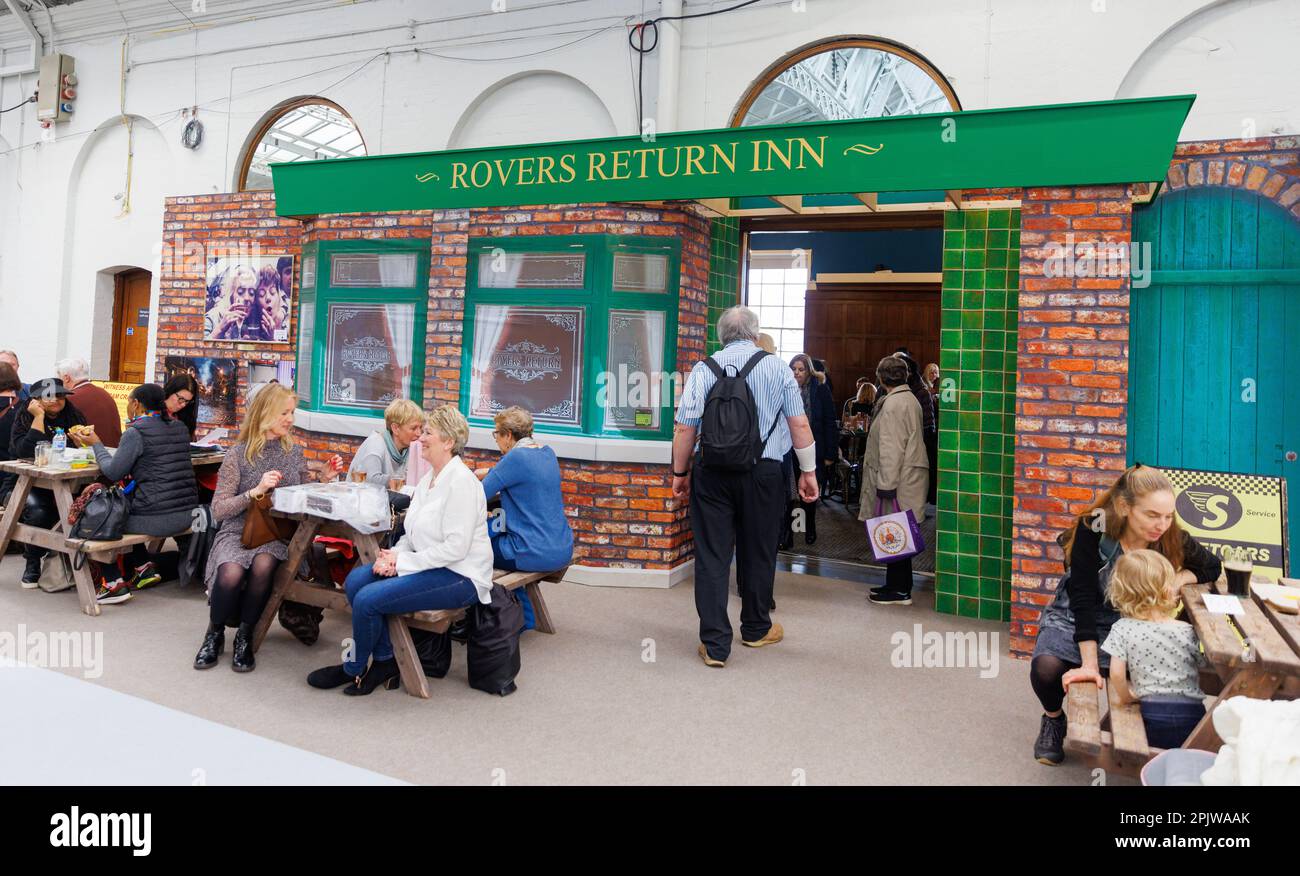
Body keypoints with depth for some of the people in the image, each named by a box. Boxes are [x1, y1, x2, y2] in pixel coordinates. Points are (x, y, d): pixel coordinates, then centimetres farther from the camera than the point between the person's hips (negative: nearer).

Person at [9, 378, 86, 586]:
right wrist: (39, 417, -19)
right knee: (37, 511, -30)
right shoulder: (24, 417, -2)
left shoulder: (73, 416, 6)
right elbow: (26, 452, -20)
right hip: (29, 484, -2)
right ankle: (32, 564, -5)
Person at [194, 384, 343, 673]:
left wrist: (323, 478, 1)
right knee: (231, 572, -33)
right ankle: (215, 634, -2)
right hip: (237, 532, -2)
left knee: (262, 565, -33)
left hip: (277, 533, 2)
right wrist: (256, 491, -20)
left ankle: (245, 636, -11)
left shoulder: (294, 451, 9)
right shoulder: (238, 454, -3)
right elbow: (218, 510, -6)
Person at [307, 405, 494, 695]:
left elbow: (455, 547, -22)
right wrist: (393, 554, -5)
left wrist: (402, 561, -18)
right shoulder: (427, 479, 13)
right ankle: (384, 661, 4)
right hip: (431, 566, 9)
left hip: (459, 577, -9)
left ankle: (354, 669, 10)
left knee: (369, 598, -18)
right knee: (355, 580, -6)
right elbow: (414, 534, 16)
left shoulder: (461, 481, -17)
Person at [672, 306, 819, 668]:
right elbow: (799, 424, 0)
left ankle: (715, 645, 5)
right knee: (757, 553, 15)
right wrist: (808, 470, 9)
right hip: (763, 472, 0)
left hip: (711, 473, 0)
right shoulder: (776, 367, 1)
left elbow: (685, 427, -2)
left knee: (711, 556, 4)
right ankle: (756, 629, 34)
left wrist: (680, 472, 9)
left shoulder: (703, 368, 1)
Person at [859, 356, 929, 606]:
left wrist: (886, 484, -17)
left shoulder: (893, 403, -15)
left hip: (898, 480, -10)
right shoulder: (909, 399, 16)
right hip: (907, 478, 10)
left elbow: (891, 448, -19)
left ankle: (900, 590, 4)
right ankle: (897, 584, 22)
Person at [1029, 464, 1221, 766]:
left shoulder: (1172, 540, -16)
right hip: (1075, 617, -3)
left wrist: (1180, 578, -16)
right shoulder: (1092, 531, -26)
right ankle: (1053, 717, 7)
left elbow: (1212, 567, 7)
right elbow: (1083, 601, -25)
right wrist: (1090, 664, -30)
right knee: (1046, 667, -30)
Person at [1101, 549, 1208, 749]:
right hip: (1192, 714, 1)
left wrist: (1126, 696, 10)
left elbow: (1116, 673, -7)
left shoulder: (1122, 629, -4)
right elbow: (1203, 667, 11)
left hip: (1151, 713, -1)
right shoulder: (1187, 631, -1)